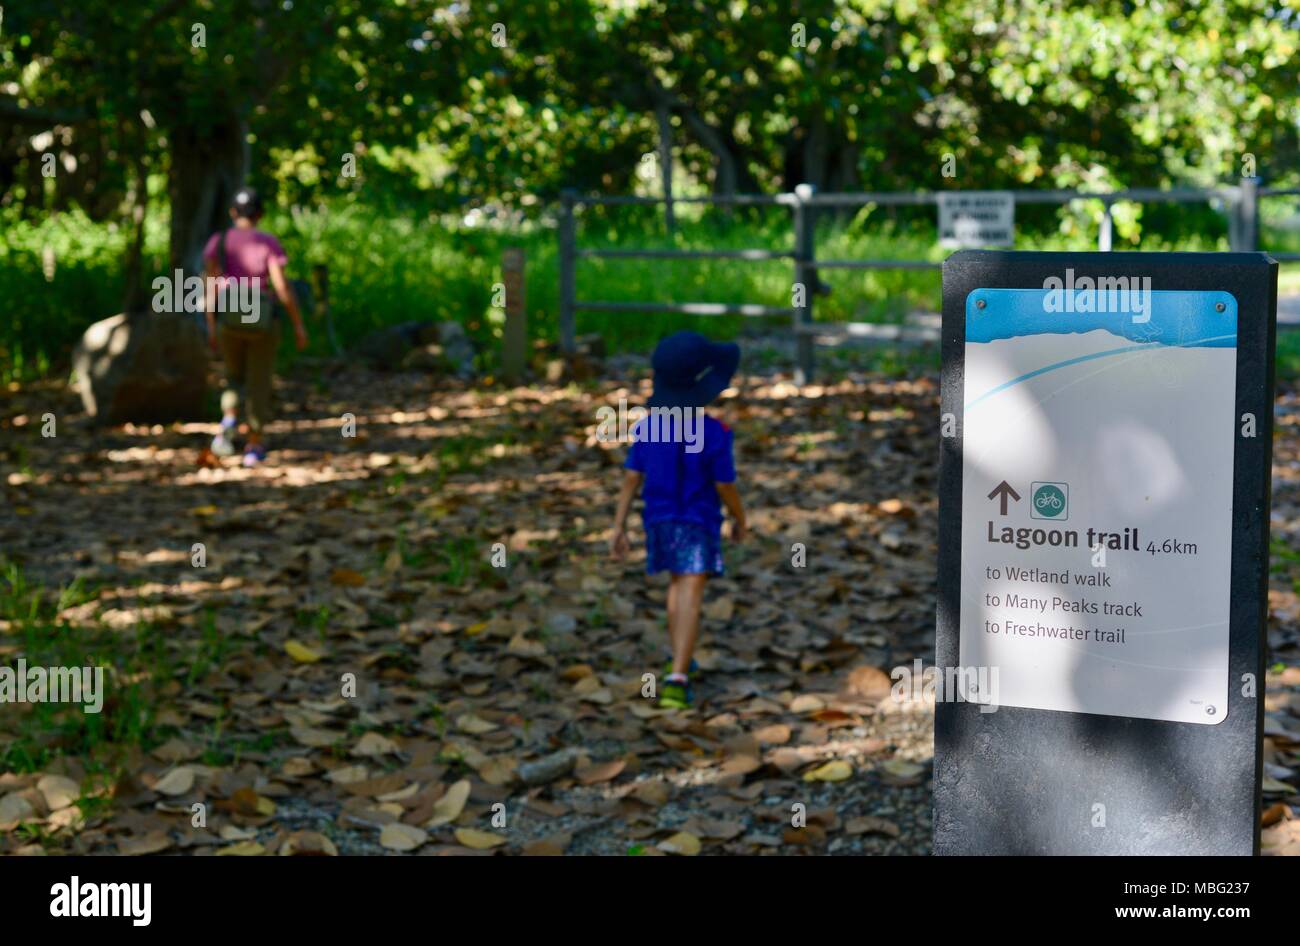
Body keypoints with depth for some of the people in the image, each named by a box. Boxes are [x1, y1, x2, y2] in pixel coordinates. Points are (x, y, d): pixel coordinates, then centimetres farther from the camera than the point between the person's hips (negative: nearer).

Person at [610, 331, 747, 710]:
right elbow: (725, 487, -13)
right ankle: (676, 678, -19)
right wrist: (740, 521, 5)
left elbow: (631, 478, -4)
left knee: (678, 586, 24)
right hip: (698, 525, -5)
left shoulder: (647, 427, -7)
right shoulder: (713, 433, -19)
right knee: (690, 599, -7)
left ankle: (681, 662, 34)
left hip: (659, 522, 5)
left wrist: (619, 528, 2)